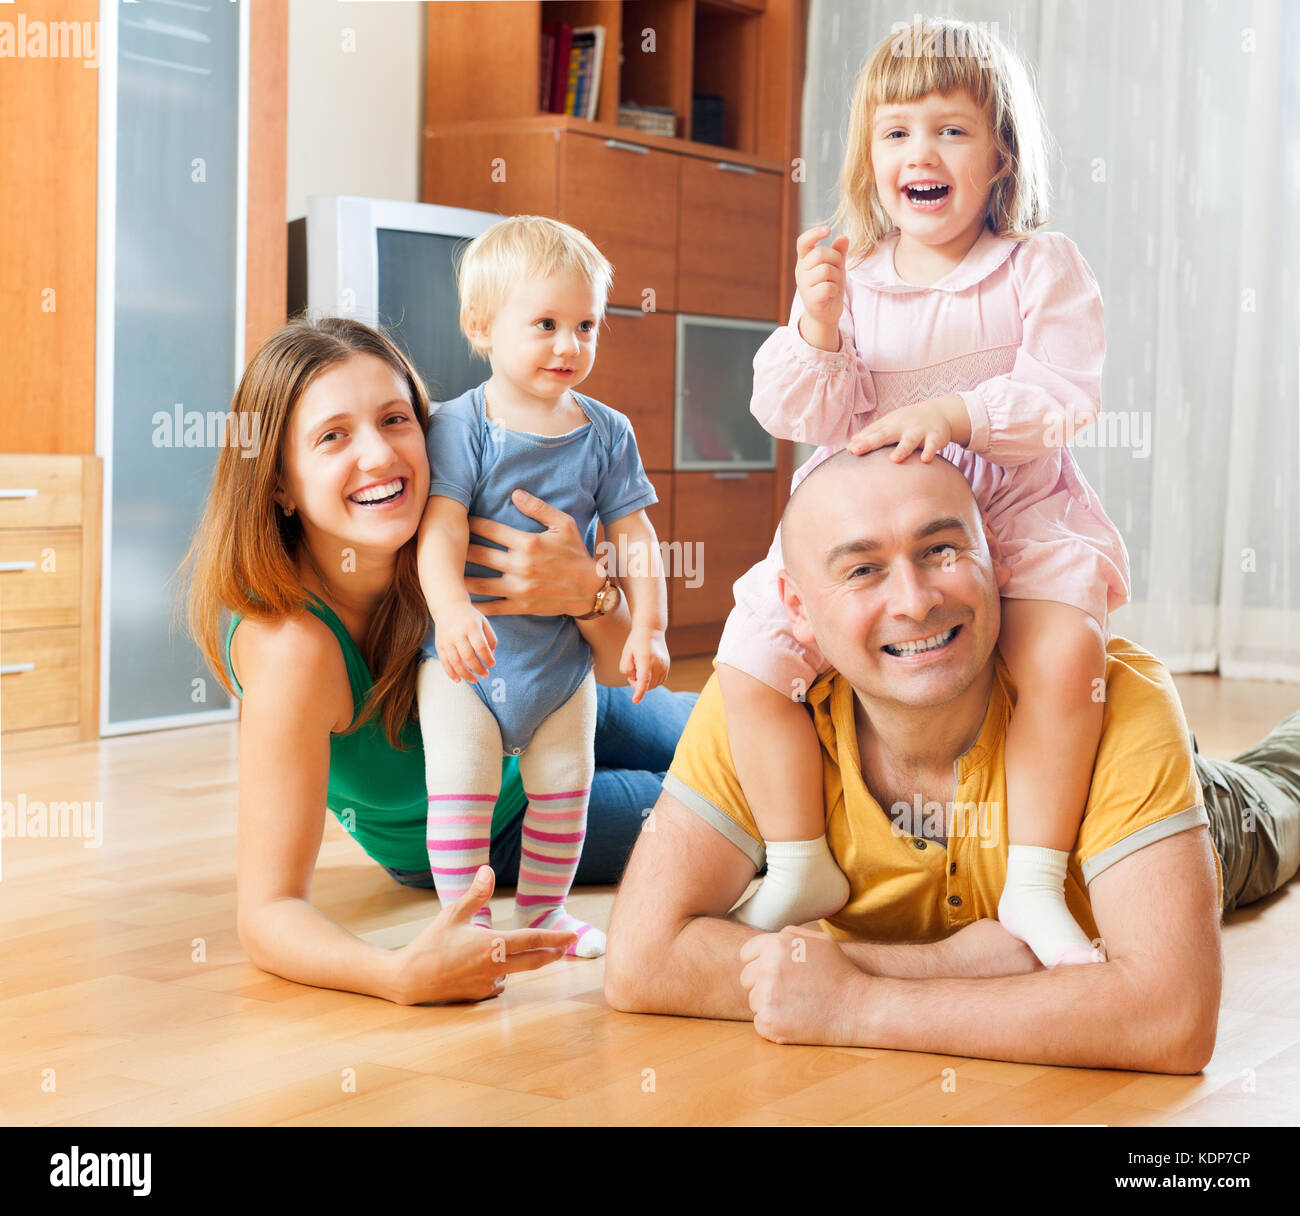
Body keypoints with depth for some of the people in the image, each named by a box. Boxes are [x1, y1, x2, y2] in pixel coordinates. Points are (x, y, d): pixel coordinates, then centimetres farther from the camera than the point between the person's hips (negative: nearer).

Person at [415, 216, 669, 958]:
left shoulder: (607, 434, -2)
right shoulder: (459, 428, -13)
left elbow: (633, 535, 1)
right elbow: (440, 528, -22)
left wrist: (648, 627, -7)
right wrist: (451, 607, -39)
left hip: (564, 654, 4)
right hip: (467, 652, -4)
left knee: (565, 786, 12)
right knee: (460, 784, -7)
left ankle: (544, 907, 31)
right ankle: (467, 920, 7)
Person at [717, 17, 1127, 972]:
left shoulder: (1042, 267, -1)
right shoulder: (847, 279, 3)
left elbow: (1063, 395, -10)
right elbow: (803, 420, -3)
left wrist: (958, 413, -24)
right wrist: (815, 328, -20)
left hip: (1018, 517, -2)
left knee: (1066, 650, -30)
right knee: (748, 658, -13)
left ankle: (1035, 884, -15)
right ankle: (800, 866, 4)